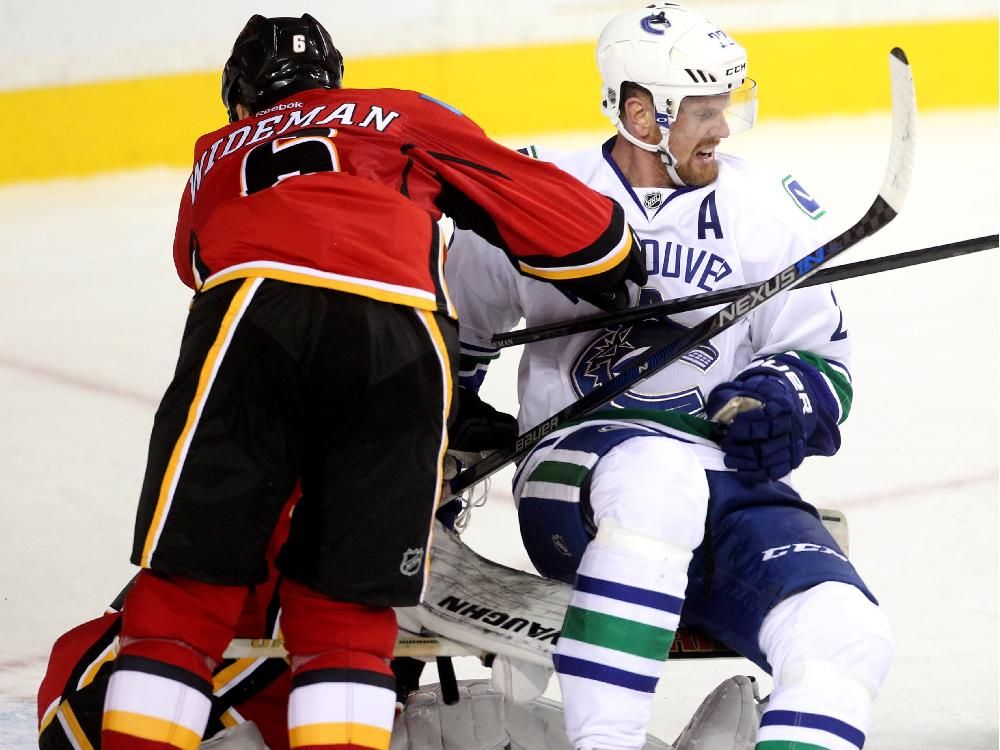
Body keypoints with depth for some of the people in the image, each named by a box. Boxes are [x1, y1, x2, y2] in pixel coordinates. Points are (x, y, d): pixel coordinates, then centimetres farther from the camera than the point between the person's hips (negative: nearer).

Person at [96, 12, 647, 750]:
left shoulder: (216, 157, 38)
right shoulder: (403, 115, 33)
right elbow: (534, 201, 24)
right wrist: (616, 268, 39)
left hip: (251, 310, 0)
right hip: (402, 340, 0)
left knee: (187, 590, 4)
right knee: (347, 606, 11)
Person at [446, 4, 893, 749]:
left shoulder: (763, 210, 8)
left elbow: (824, 357, 13)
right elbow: (453, 331, 19)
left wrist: (790, 396, -9)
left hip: (730, 481, 3)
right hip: (574, 486, -3)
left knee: (848, 633, -25)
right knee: (659, 474, -41)